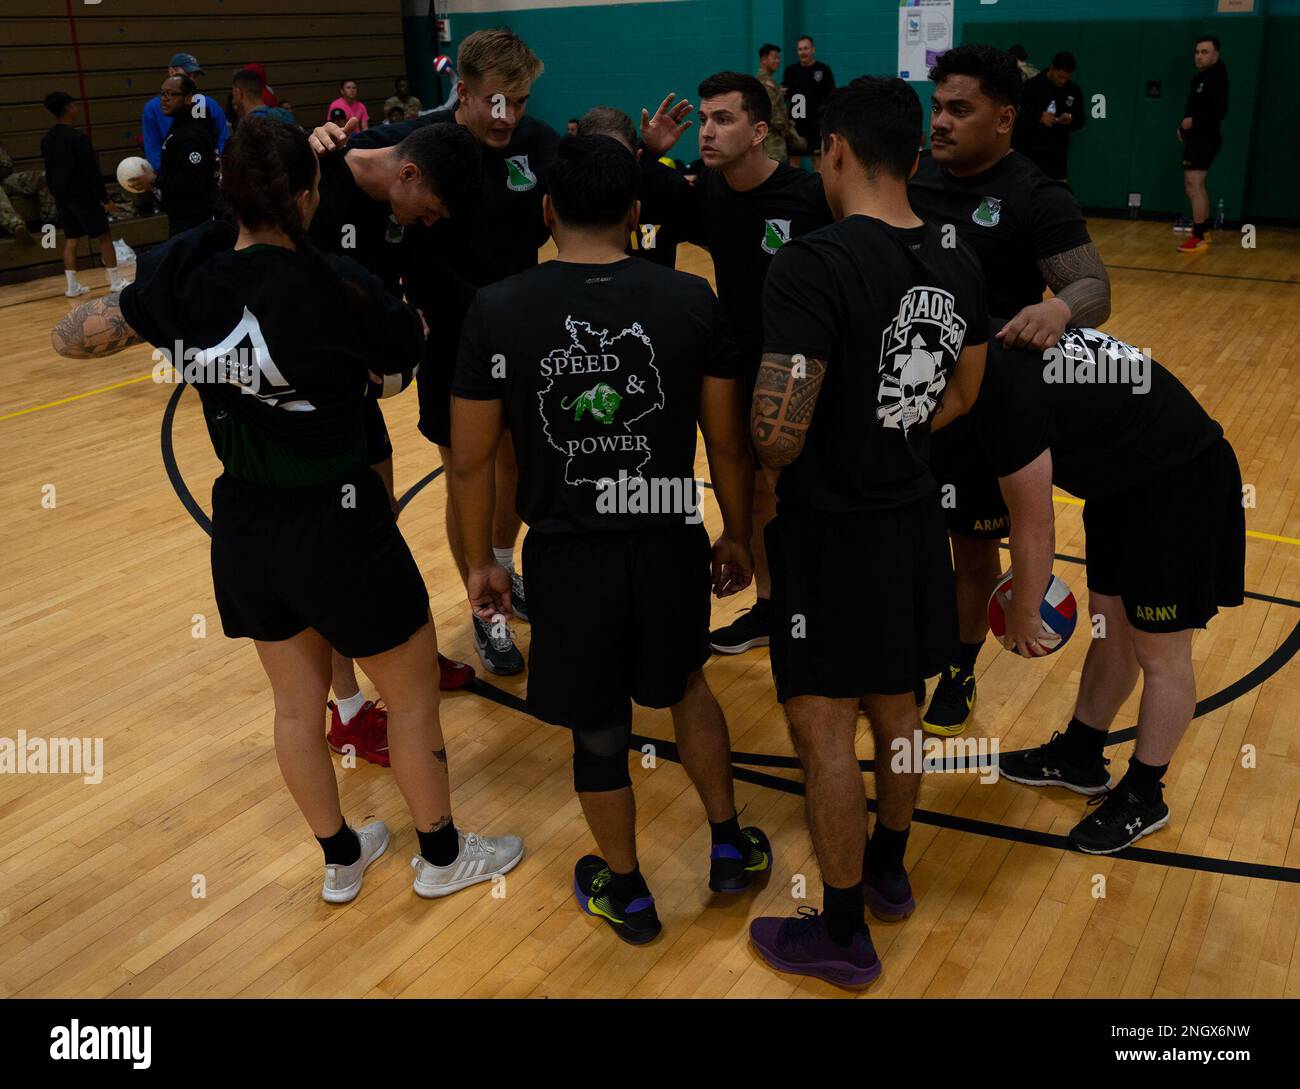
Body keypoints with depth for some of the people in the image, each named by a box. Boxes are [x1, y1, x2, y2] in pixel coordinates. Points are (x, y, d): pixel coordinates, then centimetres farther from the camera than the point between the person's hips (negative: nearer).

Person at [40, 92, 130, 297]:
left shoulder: (46, 140, 7)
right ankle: (116, 281, 4)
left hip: (61, 196, 7)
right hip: (82, 195, -7)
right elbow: (92, 172, -16)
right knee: (103, 236, 2)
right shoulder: (78, 138, -16)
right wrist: (105, 199, -12)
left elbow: (49, 172, 14)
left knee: (71, 239, 11)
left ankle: (72, 285, 10)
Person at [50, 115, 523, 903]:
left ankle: (341, 859, 41)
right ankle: (443, 855, 34)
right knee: (414, 697, 16)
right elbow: (412, 351, -3)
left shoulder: (185, 280, -8)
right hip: (336, 525, -5)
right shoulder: (334, 287, -21)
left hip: (243, 529, 6)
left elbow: (72, 339, 5)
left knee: (298, 702, 22)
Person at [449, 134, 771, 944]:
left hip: (566, 552, -1)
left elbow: (473, 460, -5)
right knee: (685, 683, 29)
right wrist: (737, 536, 12)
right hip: (670, 542, 2)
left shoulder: (497, 310, -10)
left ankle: (626, 894, 37)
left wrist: (482, 561, 8)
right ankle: (730, 848, 40)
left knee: (598, 728, 17)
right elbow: (729, 443, -3)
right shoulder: (691, 300, -9)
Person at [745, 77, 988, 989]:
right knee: (897, 708, 22)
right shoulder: (958, 263, 0)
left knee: (825, 730, 6)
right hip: (915, 517, 8)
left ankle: (841, 935, 22)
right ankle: (889, 870, 43)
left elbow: (779, 431, -26)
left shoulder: (816, 263, -24)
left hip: (833, 531, -7)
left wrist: (763, 477, -5)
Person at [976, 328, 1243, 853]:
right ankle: (1079, 757, 33)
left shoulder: (1005, 397, -28)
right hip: (1126, 478, 9)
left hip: (1180, 484, -9)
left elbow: (1034, 528, -17)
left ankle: (1143, 798, 21)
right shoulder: (997, 355, -1)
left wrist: (1023, 612, 0)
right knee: (1110, 630, 18)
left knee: (1160, 655, 5)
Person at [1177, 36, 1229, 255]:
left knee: (1193, 185, -16)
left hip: (1205, 138, -10)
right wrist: (1184, 125, 8)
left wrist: (1193, 121, -24)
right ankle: (1204, 231, 29)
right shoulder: (1200, 77, 15)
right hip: (1196, 138, 11)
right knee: (1196, 185, 18)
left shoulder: (1217, 78, -14)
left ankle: (1198, 239, -18)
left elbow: (1219, 111, -23)